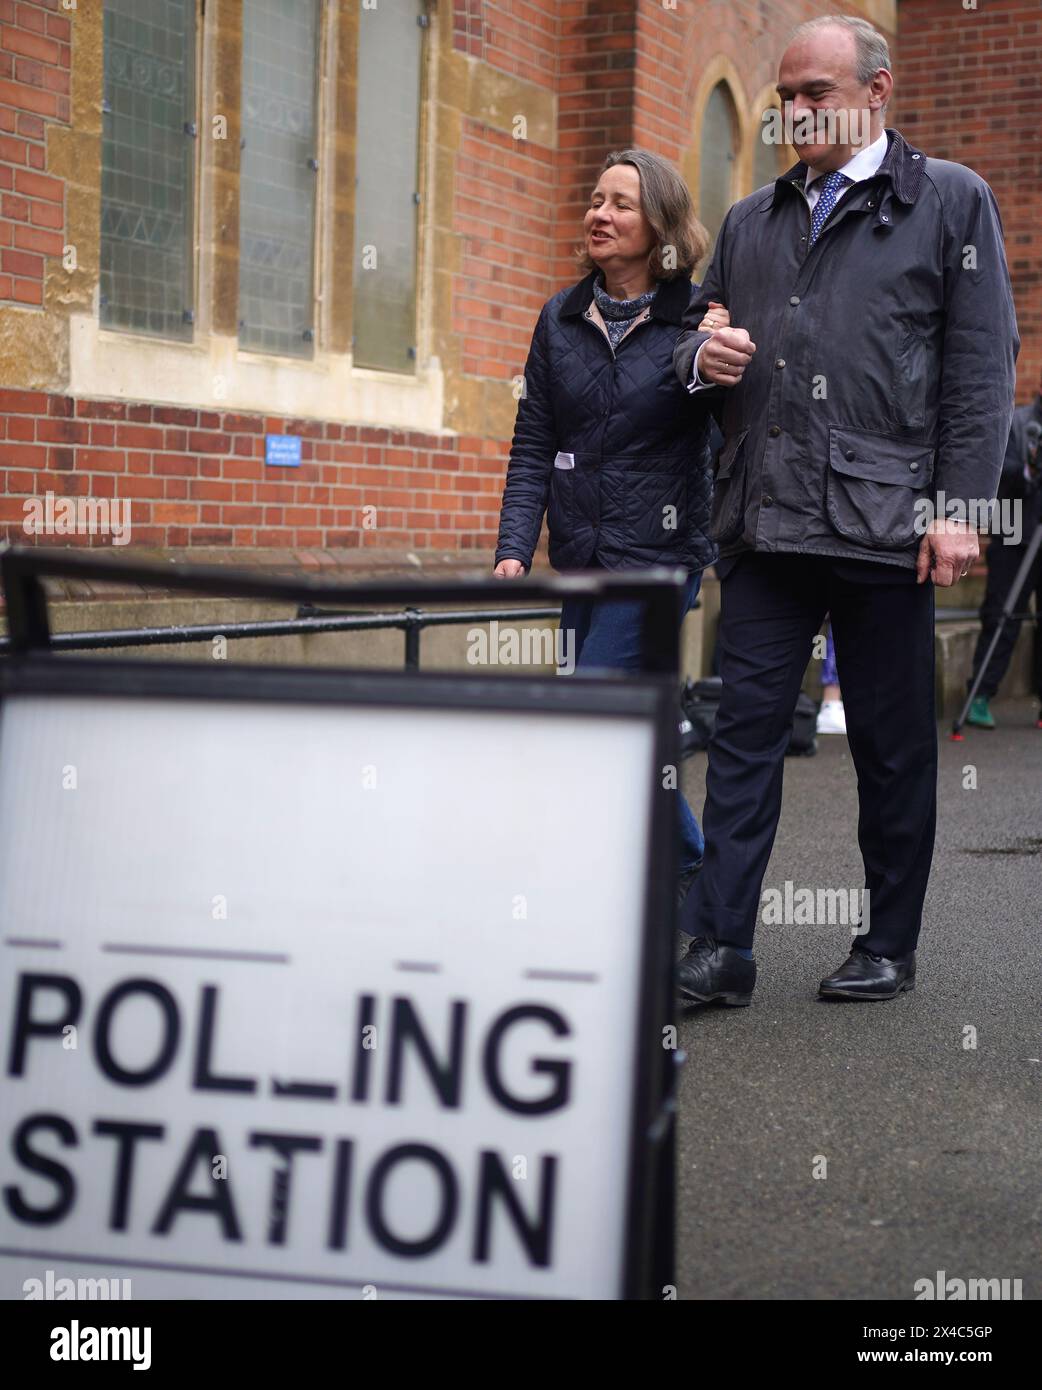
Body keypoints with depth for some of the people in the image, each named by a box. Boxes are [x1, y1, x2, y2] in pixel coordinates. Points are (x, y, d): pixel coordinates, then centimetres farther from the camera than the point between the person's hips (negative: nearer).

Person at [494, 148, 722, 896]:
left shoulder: (698, 317, -5)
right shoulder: (560, 319, 9)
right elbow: (533, 447, 8)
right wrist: (515, 547, -2)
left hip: (659, 555, -6)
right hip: (581, 556, 6)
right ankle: (694, 870, 28)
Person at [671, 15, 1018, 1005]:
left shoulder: (951, 201, 6)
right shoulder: (751, 222, 19)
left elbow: (980, 364, 0)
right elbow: (695, 327, 28)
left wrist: (959, 507, -9)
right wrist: (702, 357, 2)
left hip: (885, 520, -4)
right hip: (764, 519, 4)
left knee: (893, 745, 6)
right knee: (743, 732, 1)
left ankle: (889, 949, 18)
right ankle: (720, 949, 5)